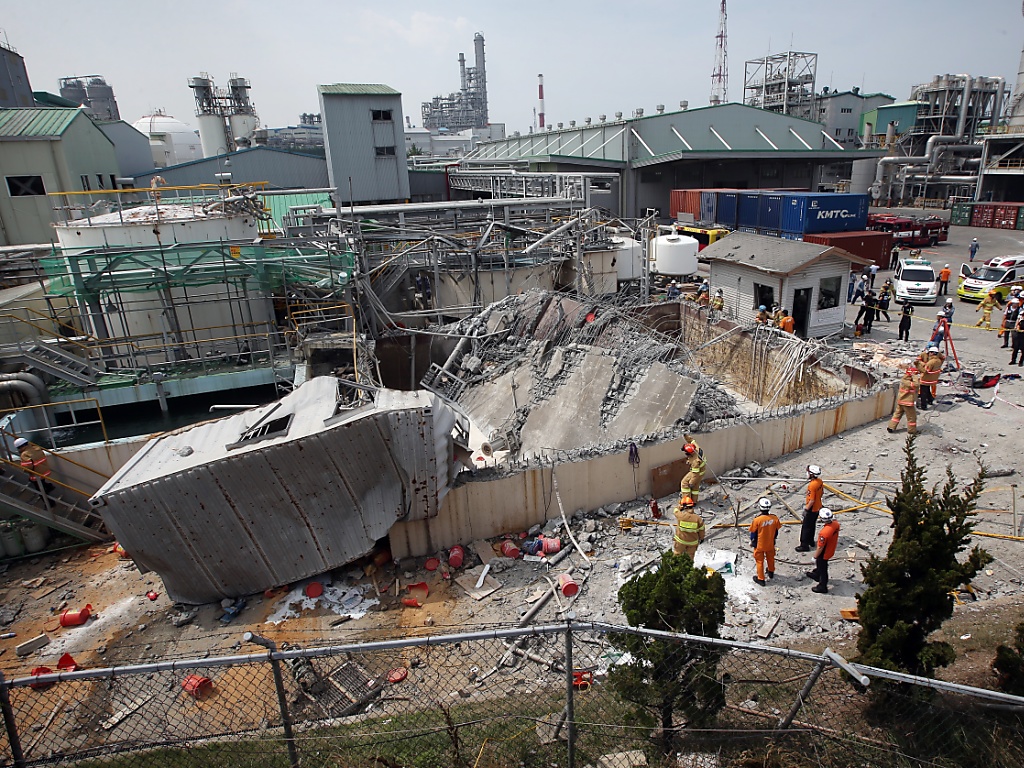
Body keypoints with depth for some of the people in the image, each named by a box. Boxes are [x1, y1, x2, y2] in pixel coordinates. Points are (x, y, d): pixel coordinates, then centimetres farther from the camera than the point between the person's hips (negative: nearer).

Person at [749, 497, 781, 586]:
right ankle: (771, 572, 51)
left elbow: (753, 533, -14)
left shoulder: (757, 520, -29)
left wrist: (752, 541, 6)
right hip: (770, 544, 4)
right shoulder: (775, 518, -19)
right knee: (770, 558, 28)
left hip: (759, 545, -4)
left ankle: (761, 579, 28)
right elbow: (776, 532, -2)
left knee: (760, 561, 16)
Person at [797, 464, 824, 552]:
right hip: (818, 507, 9)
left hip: (812, 509, -9)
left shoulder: (812, 485, -31)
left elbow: (812, 500, -27)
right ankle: (811, 540, 39)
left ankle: (804, 545, 9)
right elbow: (822, 492, 13)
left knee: (806, 527, 2)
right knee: (812, 525, 24)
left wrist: (806, 509, -16)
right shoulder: (820, 481, -3)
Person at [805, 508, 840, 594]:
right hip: (831, 550, 8)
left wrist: (815, 557, -13)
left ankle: (822, 587, 35)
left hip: (824, 554, -8)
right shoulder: (836, 523, -19)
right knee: (820, 564, 32)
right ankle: (816, 575, 58)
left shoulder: (824, 533, -40)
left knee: (822, 569, 15)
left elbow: (820, 548, -27)